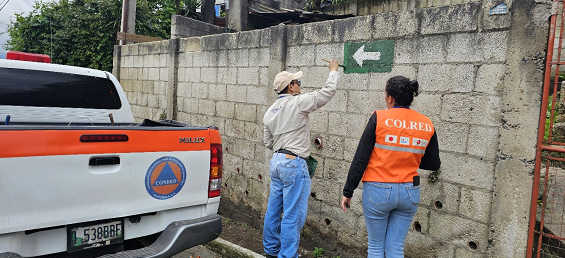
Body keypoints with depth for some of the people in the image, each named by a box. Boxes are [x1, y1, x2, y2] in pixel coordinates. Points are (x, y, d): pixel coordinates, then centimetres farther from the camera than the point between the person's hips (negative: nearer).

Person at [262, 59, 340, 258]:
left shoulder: (270, 111, 12)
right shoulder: (297, 103, -11)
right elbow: (327, 92, -5)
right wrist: (334, 71, 10)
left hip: (276, 161, 9)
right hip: (293, 164, -9)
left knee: (274, 209, 17)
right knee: (293, 215, -3)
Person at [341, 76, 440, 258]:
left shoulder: (379, 118, -11)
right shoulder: (427, 125, -1)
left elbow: (360, 159, -10)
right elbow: (433, 164, 7)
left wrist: (348, 192, -2)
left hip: (378, 191, -3)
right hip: (409, 193, 4)